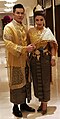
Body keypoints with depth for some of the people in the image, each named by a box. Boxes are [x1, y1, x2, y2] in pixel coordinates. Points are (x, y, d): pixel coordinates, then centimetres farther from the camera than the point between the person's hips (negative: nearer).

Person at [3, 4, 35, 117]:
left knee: (26, 83, 14)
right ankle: (15, 106, 20)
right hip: (15, 62, -7)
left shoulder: (24, 28, 12)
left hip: (25, 61, 7)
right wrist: (25, 49, -25)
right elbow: (9, 44, -20)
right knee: (16, 84, 4)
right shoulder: (8, 27, -11)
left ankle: (24, 104, 30)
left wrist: (30, 47, 0)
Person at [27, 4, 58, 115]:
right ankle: (41, 101, 27)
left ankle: (44, 103, 18)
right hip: (34, 59, 3)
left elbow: (53, 46, -2)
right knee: (36, 80, 9)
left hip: (45, 59, -2)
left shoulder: (47, 31, -3)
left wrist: (53, 58, -10)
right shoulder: (30, 31, 2)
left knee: (45, 81, 4)